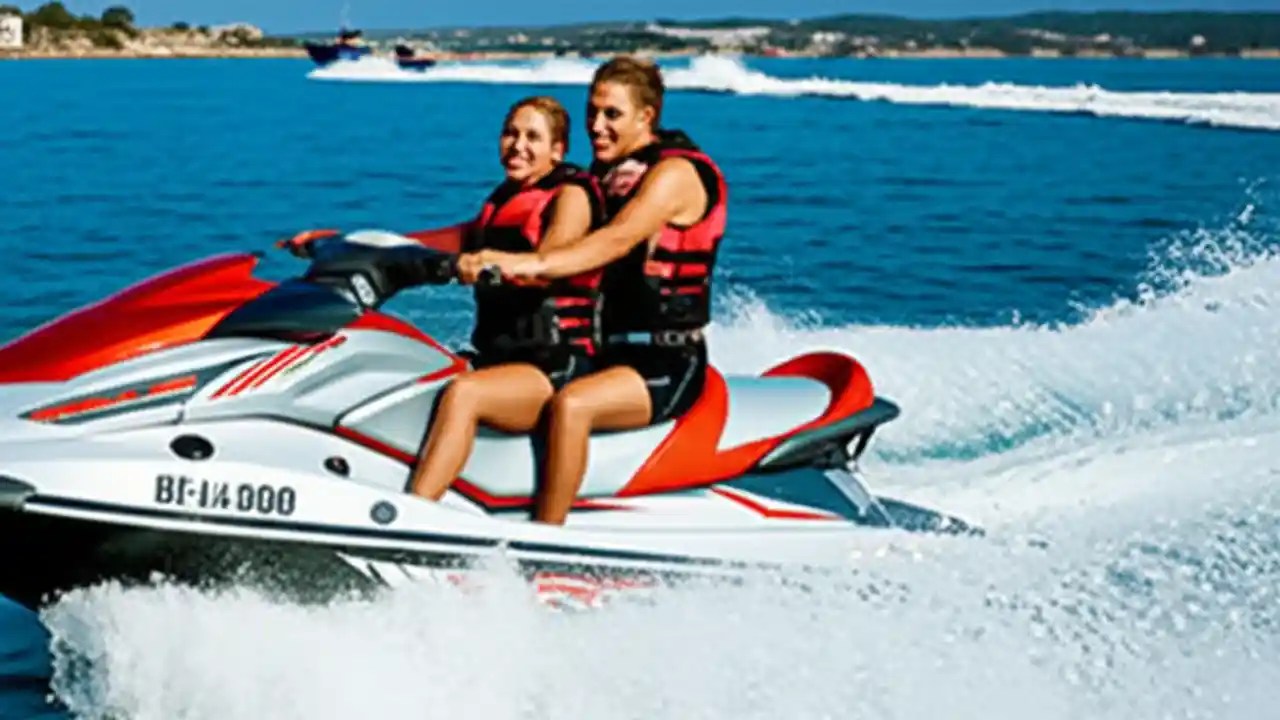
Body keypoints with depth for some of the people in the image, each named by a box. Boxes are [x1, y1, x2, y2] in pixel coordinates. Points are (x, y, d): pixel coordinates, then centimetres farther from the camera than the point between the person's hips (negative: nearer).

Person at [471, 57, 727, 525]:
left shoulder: (676, 171, -10)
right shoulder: (606, 174, 17)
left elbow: (617, 240, -28)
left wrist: (534, 263, -41)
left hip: (665, 365, -9)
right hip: (606, 352, 9)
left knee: (570, 404, -35)